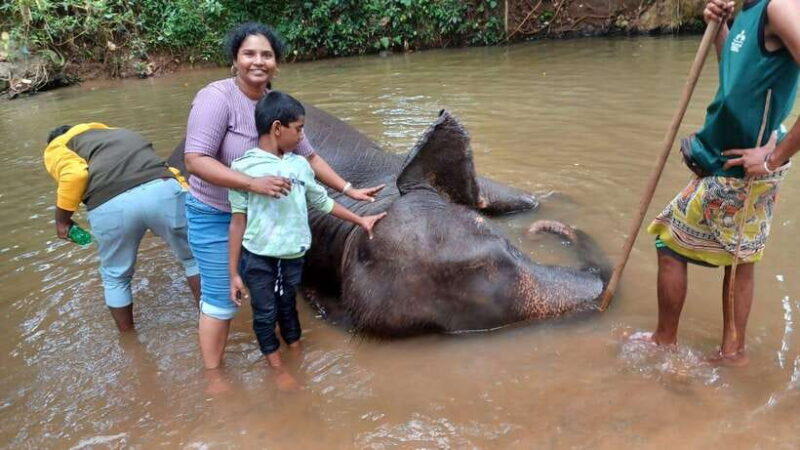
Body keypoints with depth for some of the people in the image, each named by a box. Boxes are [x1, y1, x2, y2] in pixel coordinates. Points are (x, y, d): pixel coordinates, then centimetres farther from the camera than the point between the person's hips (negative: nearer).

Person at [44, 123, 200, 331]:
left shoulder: (56, 147, 27)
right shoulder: (116, 133, 41)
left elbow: (75, 175, 3)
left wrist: (61, 219, 15)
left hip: (109, 205, -2)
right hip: (162, 189, 2)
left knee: (115, 278, 25)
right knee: (194, 257, 26)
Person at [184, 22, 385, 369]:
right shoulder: (217, 97, -22)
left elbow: (308, 156, 4)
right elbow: (195, 160, -29)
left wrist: (349, 190, 2)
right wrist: (253, 183, -38)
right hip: (215, 217, -6)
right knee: (221, 300, 1)